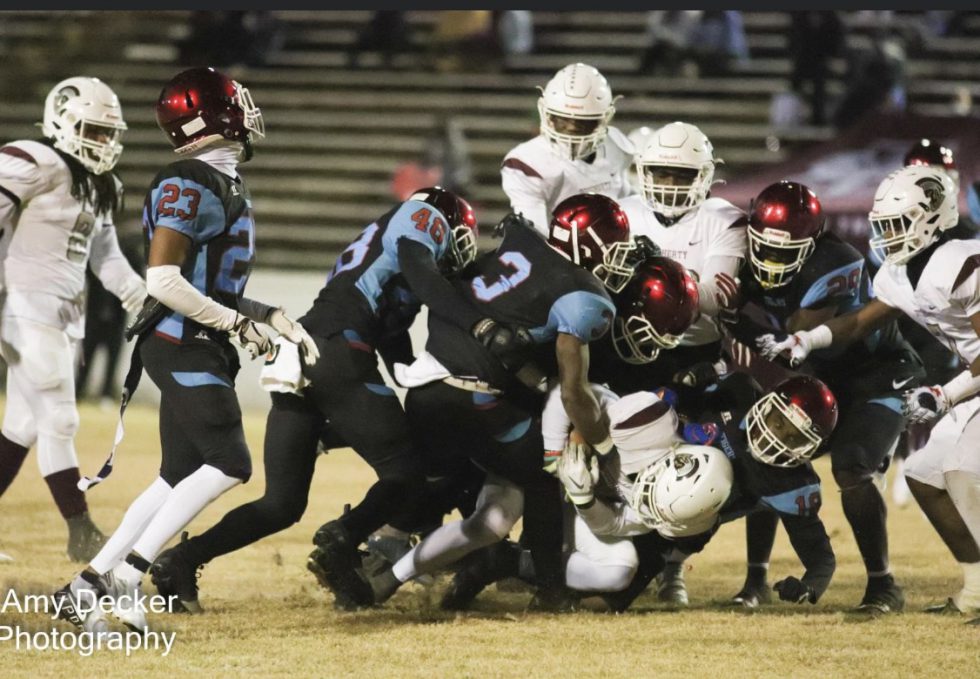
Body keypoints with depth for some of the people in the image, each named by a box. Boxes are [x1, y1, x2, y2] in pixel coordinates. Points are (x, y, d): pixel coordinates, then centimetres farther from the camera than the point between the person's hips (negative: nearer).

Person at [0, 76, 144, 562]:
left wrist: (129, 285, -1)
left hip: (64, 316, 9)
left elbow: (103, 252, 20)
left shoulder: (98, 186, 15)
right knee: (59, 421, -6)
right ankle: (81, 532, -1)